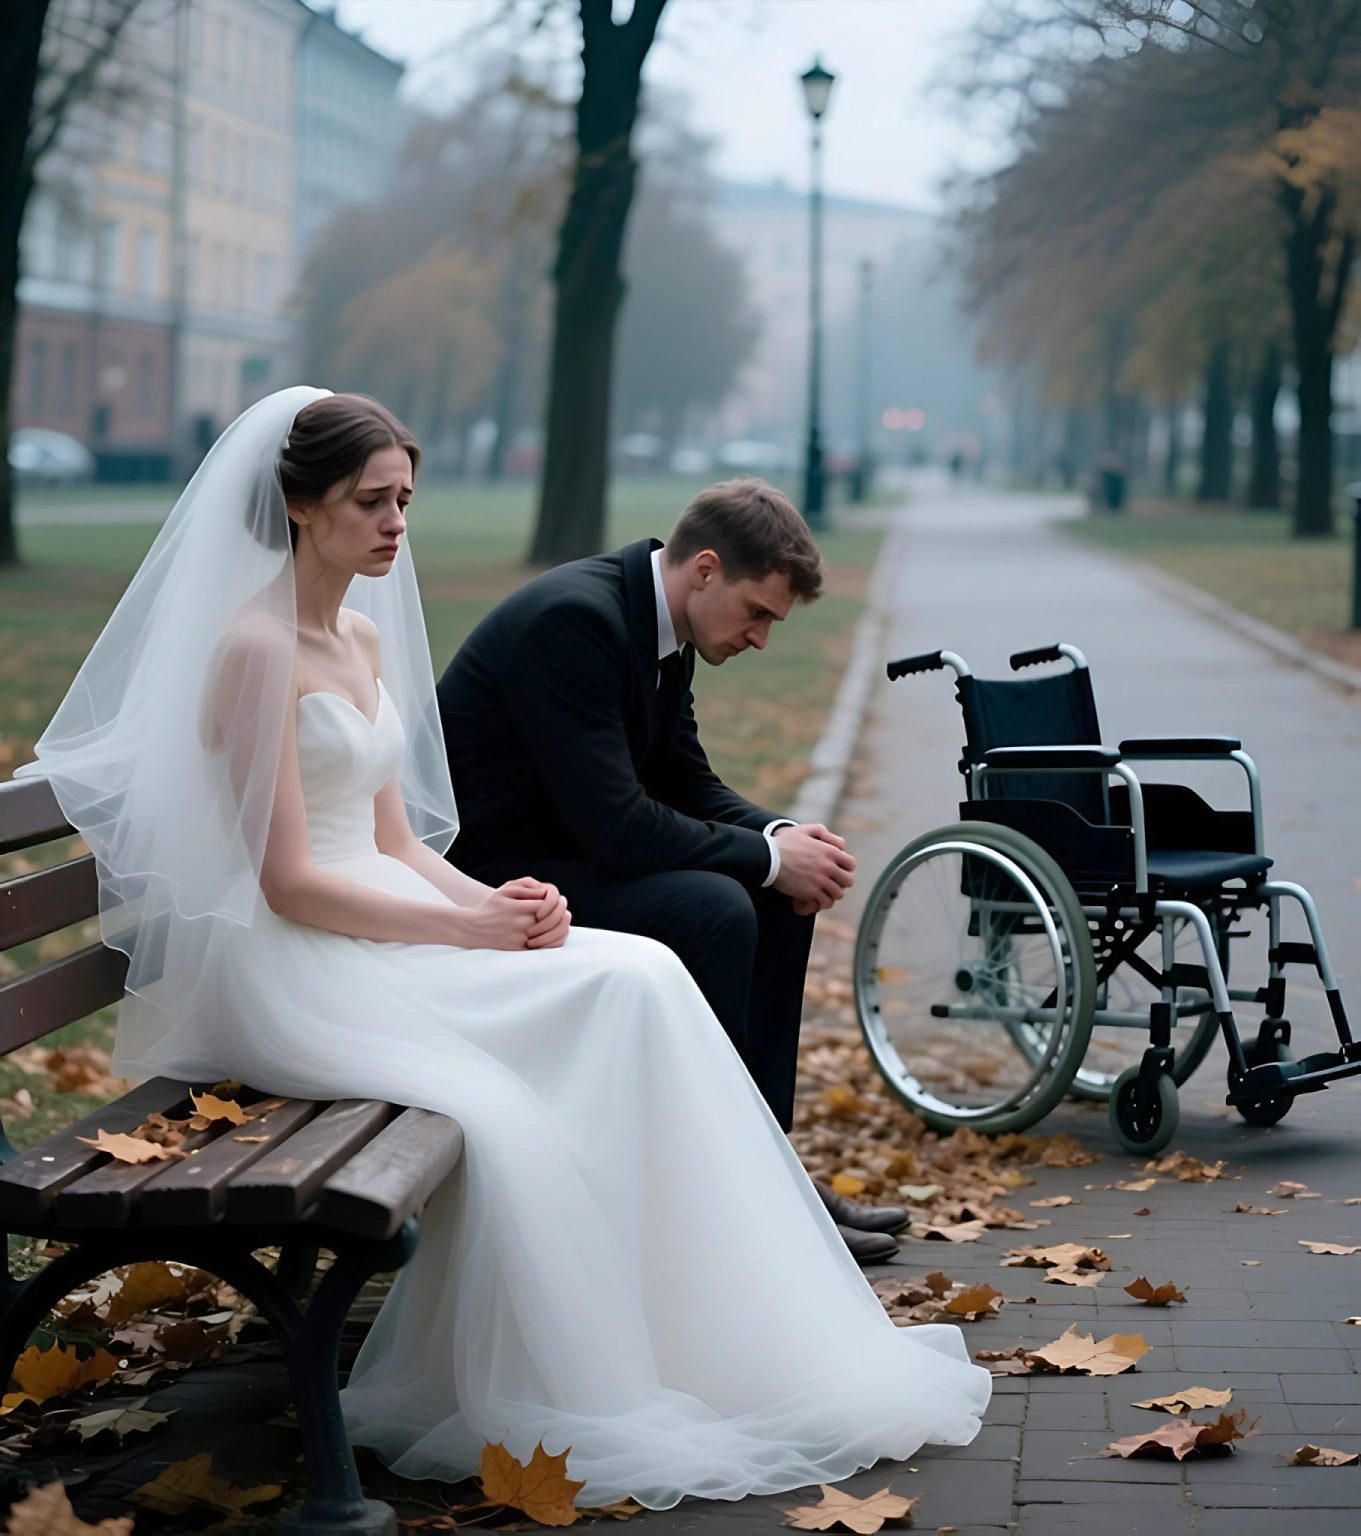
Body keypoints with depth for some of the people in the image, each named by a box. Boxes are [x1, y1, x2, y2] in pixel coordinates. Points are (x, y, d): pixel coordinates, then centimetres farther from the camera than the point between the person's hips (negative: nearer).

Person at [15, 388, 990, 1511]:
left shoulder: (364, 636, 15)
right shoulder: (256, 647, -13)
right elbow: (290, 883, -16)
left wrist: (497, 902, -4)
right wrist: (469, 927, -16)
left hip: (384, 931, 8)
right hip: (290, 966, -8)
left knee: (637, 981, -12)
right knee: (493, 1113, -30)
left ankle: (705, 1347, -11)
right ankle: (548, 1404, -12)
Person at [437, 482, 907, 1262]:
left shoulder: (661, 627, 4)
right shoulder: (574, 618, -25)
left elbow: (687, 782, 12)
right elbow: (615, 825, -29)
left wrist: (779, 835, -7)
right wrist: (770, 856, -20)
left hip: (561, 848, 10)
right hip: (486, 873, -10)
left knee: (780, 896, 6)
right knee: (712, 907, -26)